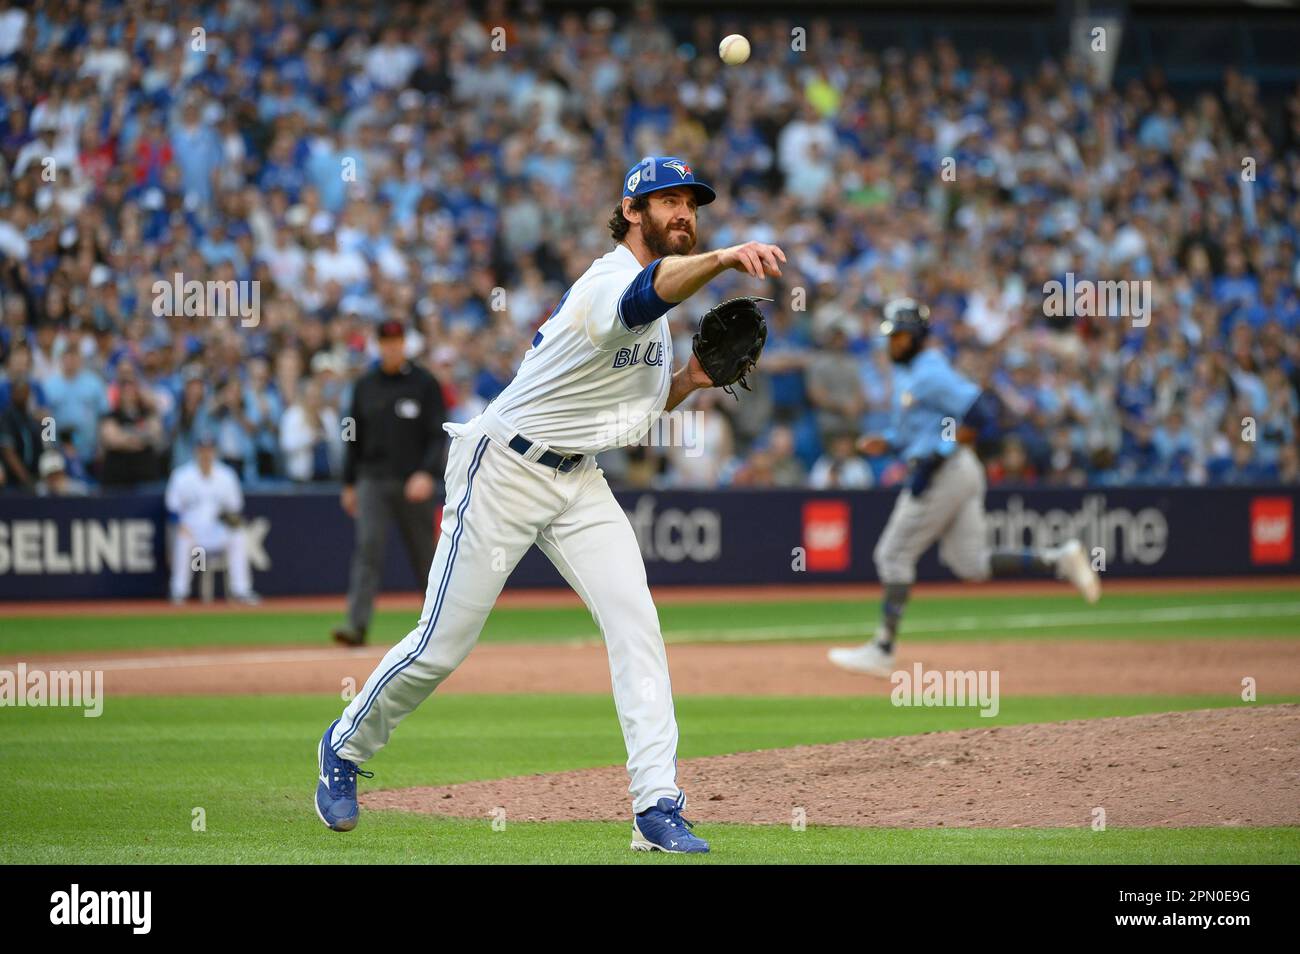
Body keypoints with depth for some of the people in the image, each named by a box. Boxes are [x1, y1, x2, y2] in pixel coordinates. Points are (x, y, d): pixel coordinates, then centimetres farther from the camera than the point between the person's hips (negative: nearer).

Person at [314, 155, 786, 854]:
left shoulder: (654, 316, 8)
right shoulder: (610, 281, -22)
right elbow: (650, 294, -48)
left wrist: (687, 381, -2)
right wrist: (723, 259, -68)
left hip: (578, 483, 8)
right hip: (504, 473, -8)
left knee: (634, 619, -11)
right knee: (444, 645, -1)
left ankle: (657, 808, -16)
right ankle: (346, 747, 26)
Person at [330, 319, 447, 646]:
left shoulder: (425, 384, 0)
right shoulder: (365, 385, 10)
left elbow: (438, 434, -6)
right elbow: (354, 437, 15)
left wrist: (426, 472, -20)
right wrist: (349, 484, 14)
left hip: (413, 483, -2)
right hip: (372, 480, 2)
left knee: (424, 554, 7)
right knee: (368, 548, -13)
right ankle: (357, 624, -21)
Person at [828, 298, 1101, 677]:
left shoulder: (930, 375, -14)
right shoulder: (906, 375, 17)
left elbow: (981, 414, -22)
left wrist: (933, 459, -21)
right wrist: (887, 442, 10)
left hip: (945, 472, -10)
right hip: (958, 474, 10)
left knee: (894, 555, -4)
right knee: (971, 565, 6)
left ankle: (882, 650, -1)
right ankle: (1059, 561, 4)